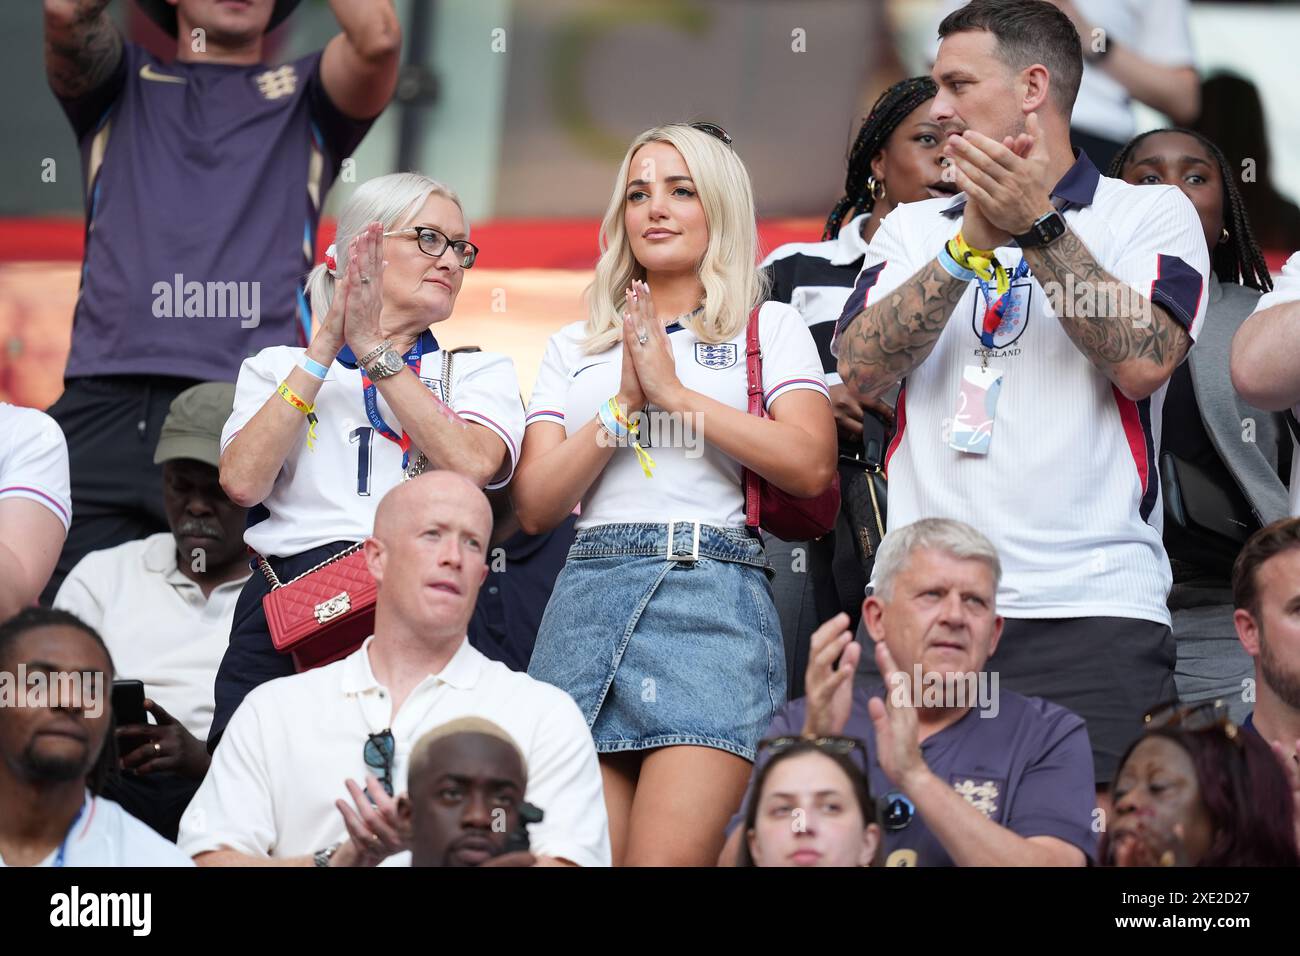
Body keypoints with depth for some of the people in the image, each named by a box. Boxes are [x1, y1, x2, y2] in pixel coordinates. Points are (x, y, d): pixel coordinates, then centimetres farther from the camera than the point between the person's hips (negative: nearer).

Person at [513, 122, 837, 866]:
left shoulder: (769, 327, 14)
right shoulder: (576, 348, 22)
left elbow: (812, 465, -4)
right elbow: (534, 506, 12)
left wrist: (673, 390, -4)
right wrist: (626, 404, 0)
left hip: (712, 590, -3)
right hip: (588, 599, 3)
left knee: (667, 857, -19)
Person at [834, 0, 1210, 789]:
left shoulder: (1152, 213, 8)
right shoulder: (915, 228, 19)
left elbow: (1144, 362, -9)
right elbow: (862, 368, 2)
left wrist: (1039, 225, -10)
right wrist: (973, 241, -7)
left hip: (1092, 607, -3)